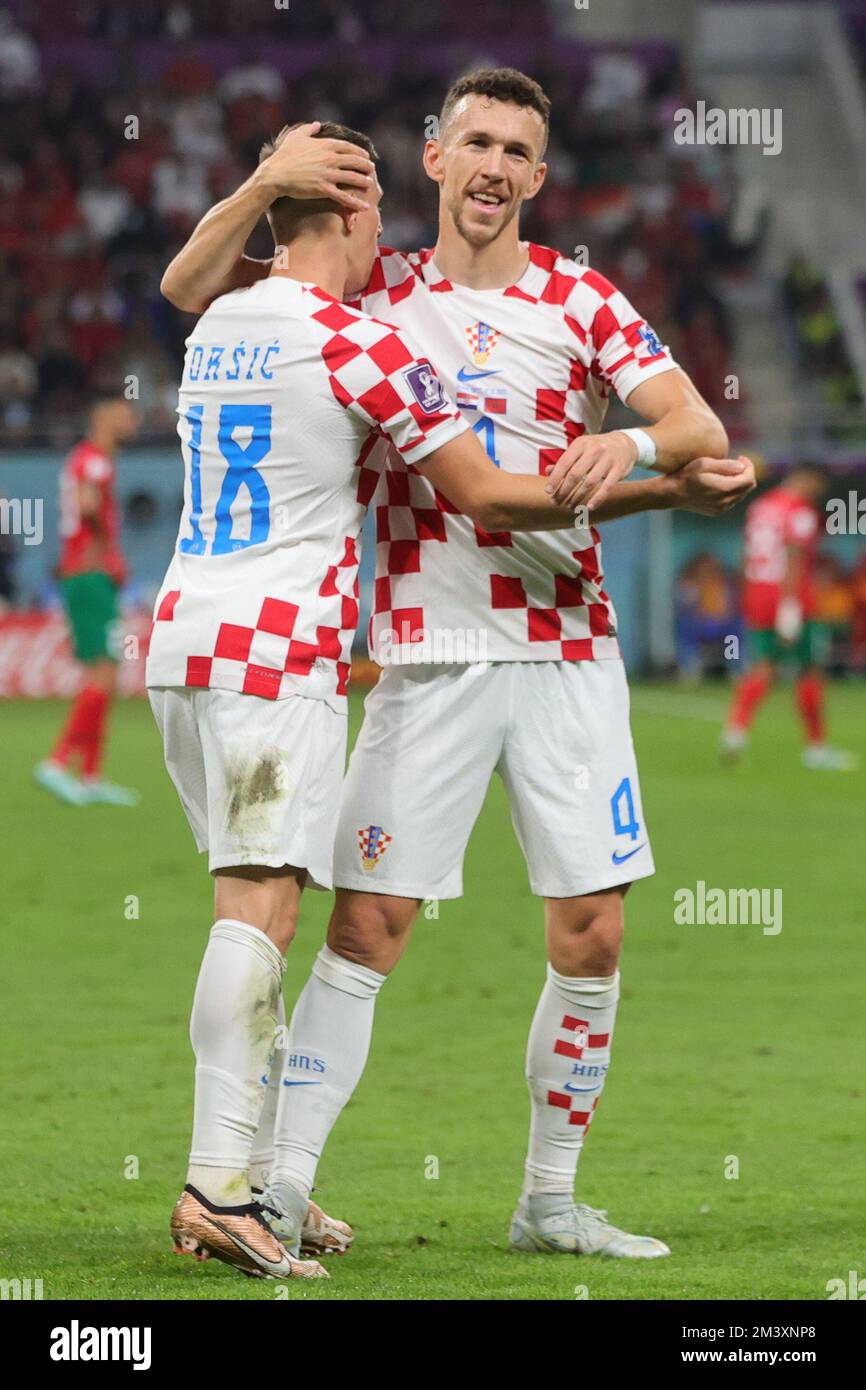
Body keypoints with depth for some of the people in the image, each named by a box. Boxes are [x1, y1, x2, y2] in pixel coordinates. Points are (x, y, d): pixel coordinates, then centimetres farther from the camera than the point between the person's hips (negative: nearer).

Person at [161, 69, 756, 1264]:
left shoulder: (581, 300, 5)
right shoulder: (375, 290, 7)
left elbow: (701, 430, -2)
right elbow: (189, 288, 9)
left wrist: (636, 445, -24)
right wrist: (264, 187, -7)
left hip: (567, 654, 1)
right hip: (429, 658, -1)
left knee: (592, 936, 0)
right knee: (367, 922, -7)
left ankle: (551, 1199, 13)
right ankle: (281, 1180, -3)